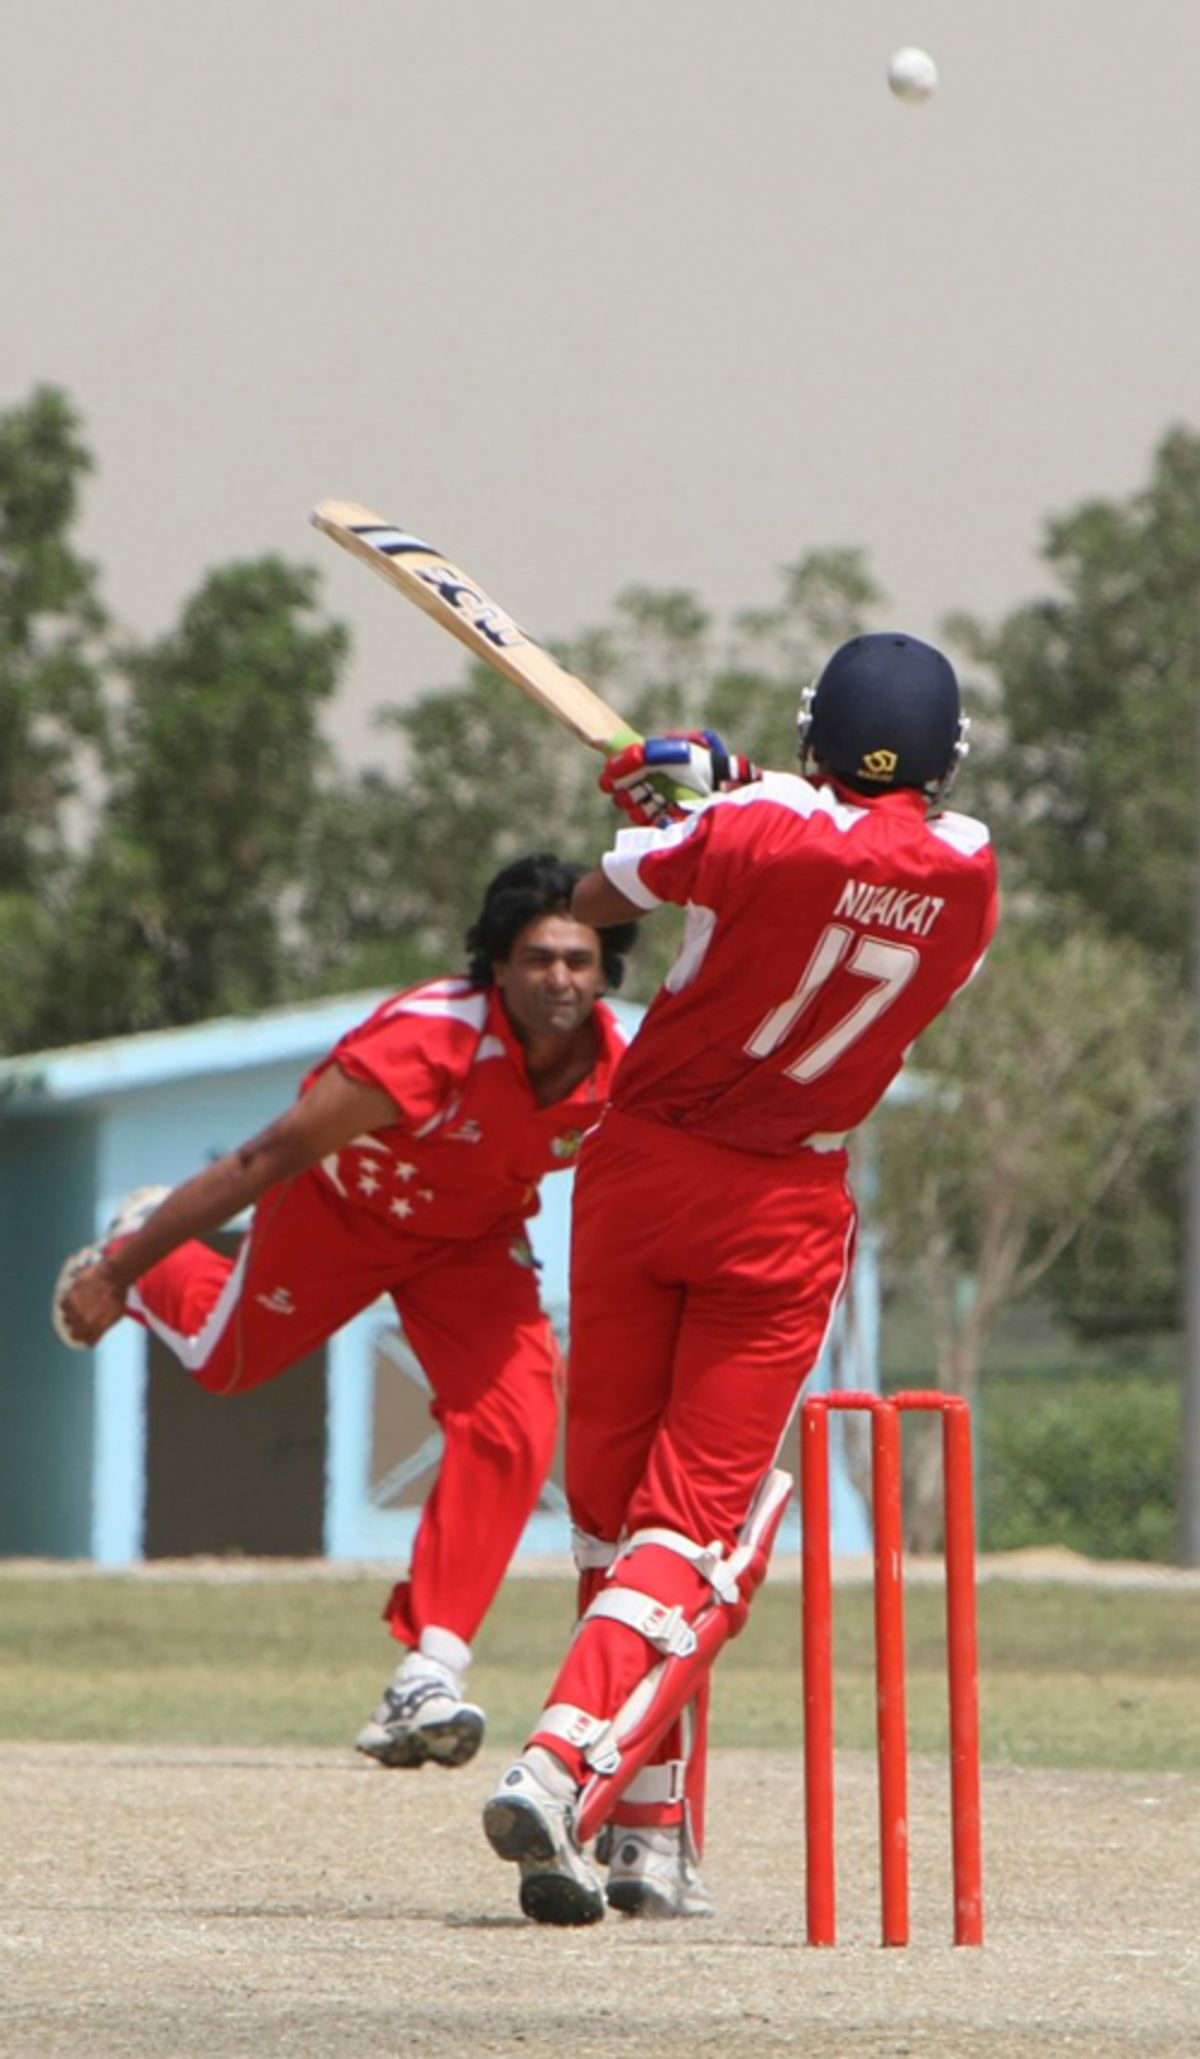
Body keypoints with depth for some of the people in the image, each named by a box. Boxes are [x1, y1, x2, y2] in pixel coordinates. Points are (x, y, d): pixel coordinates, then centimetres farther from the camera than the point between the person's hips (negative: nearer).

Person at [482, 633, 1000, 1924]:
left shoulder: (750, 826, -11)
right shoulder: (969, 872, -4)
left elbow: (594, 904, 4)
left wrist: (663, 810, 22)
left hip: (640, 1168, 0)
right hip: (787, 1208, 0)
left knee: (615, 1503, 11)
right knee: (703, 1522, -1)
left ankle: (648, 1821, 14)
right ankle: (566, 1767, -22)